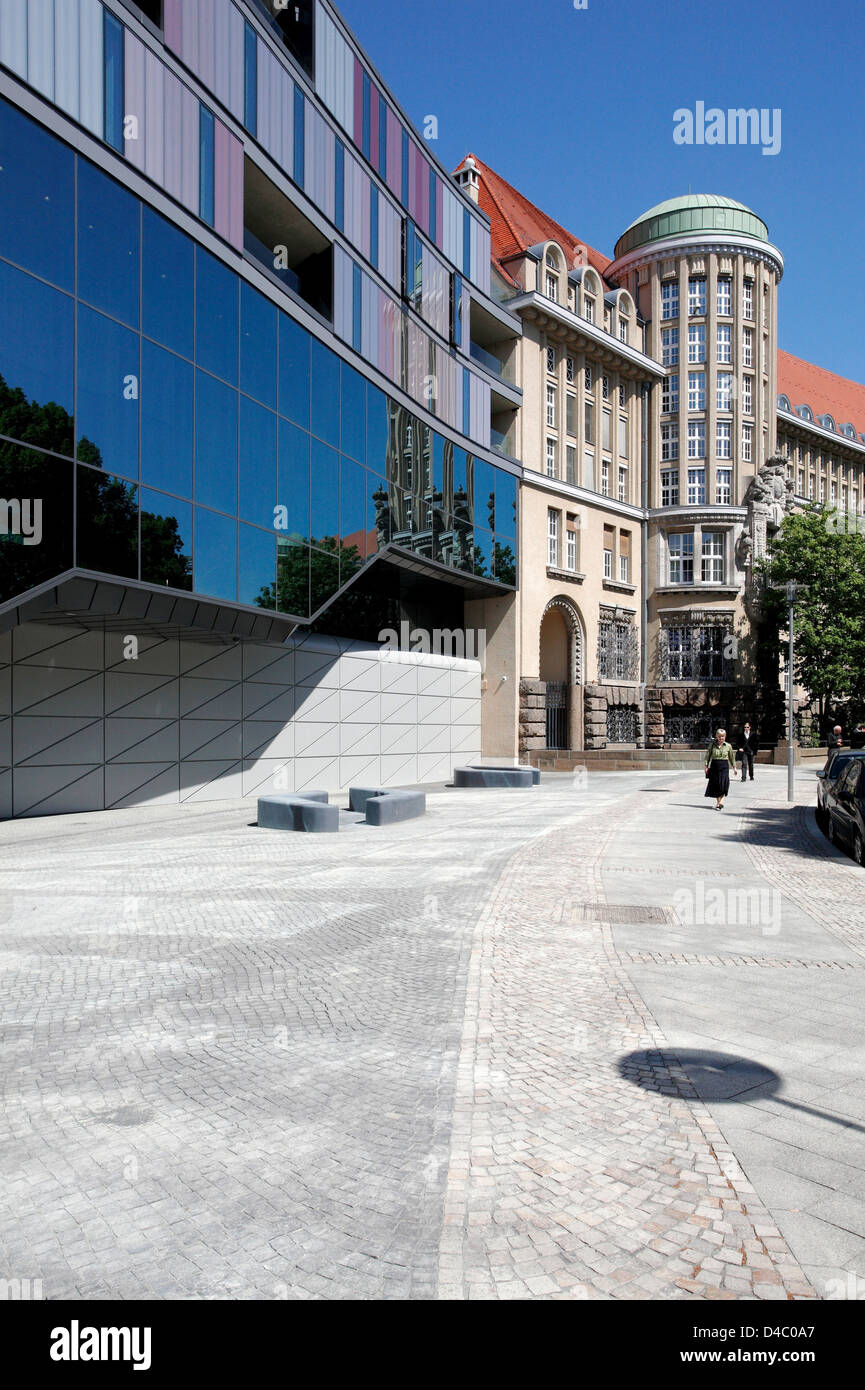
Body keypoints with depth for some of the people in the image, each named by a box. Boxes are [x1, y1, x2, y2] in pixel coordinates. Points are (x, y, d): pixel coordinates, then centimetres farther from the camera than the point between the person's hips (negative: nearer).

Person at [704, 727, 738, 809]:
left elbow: (732, 757, 12)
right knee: (716, 785, 2)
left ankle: (720, 802, -13)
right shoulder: (712, 745, 2)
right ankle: (718, 802, 11)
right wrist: (706, 766, -2)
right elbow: (708, 756, 4)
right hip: (714, 766, 1)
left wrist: (734, 767, 13)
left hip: (724, 766, -1)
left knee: (723, 785, -13)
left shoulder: (728, 746, 4)